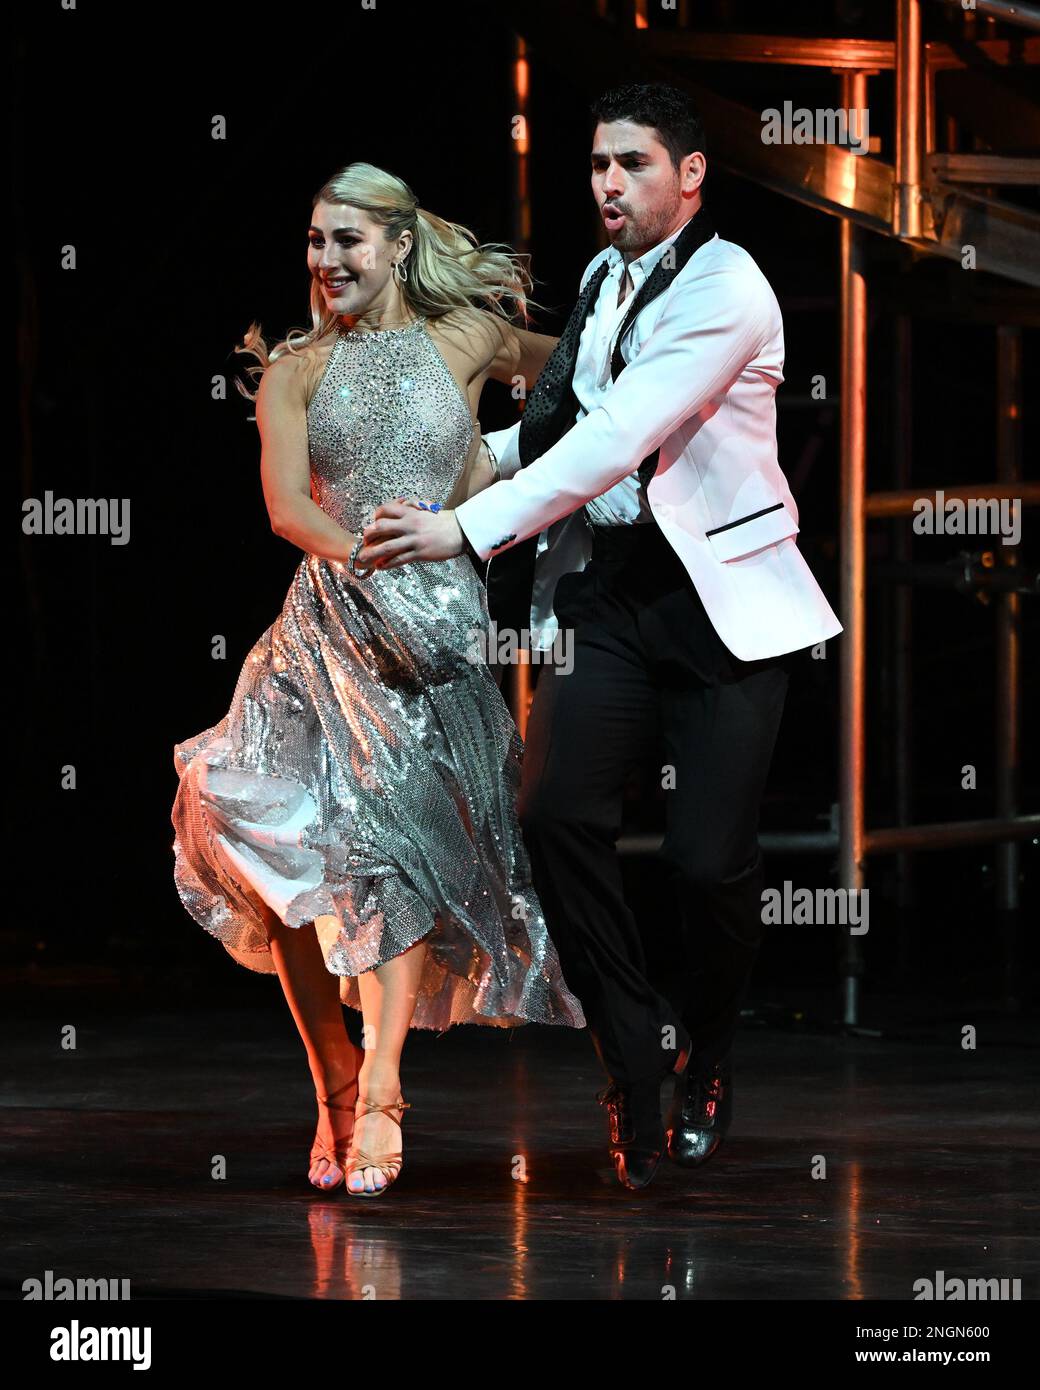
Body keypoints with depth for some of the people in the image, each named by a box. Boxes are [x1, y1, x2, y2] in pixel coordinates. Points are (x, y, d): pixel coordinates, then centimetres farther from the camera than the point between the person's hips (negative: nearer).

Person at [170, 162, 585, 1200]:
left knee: (393, 846, -18)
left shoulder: (465, 339, 8)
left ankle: (377, 1095, -22)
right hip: (326, 623, 2)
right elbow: (287, 506, -5)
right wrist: (371, 562, -19)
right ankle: (336, 1089, 3)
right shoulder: (295, 370, 10)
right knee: (285, 850, -11)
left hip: (432, 624, -2)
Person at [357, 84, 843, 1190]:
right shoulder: (604, 276, 13)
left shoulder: (725, 290, -13)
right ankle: (634, 1056, -1)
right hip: (606, 588, 6)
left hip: (719, 593, -6)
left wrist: (468, 528, -27)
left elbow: (617, 439, -23)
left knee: (709, 859, -9)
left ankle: (703, 1057, 19)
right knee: (556, 812, -15)